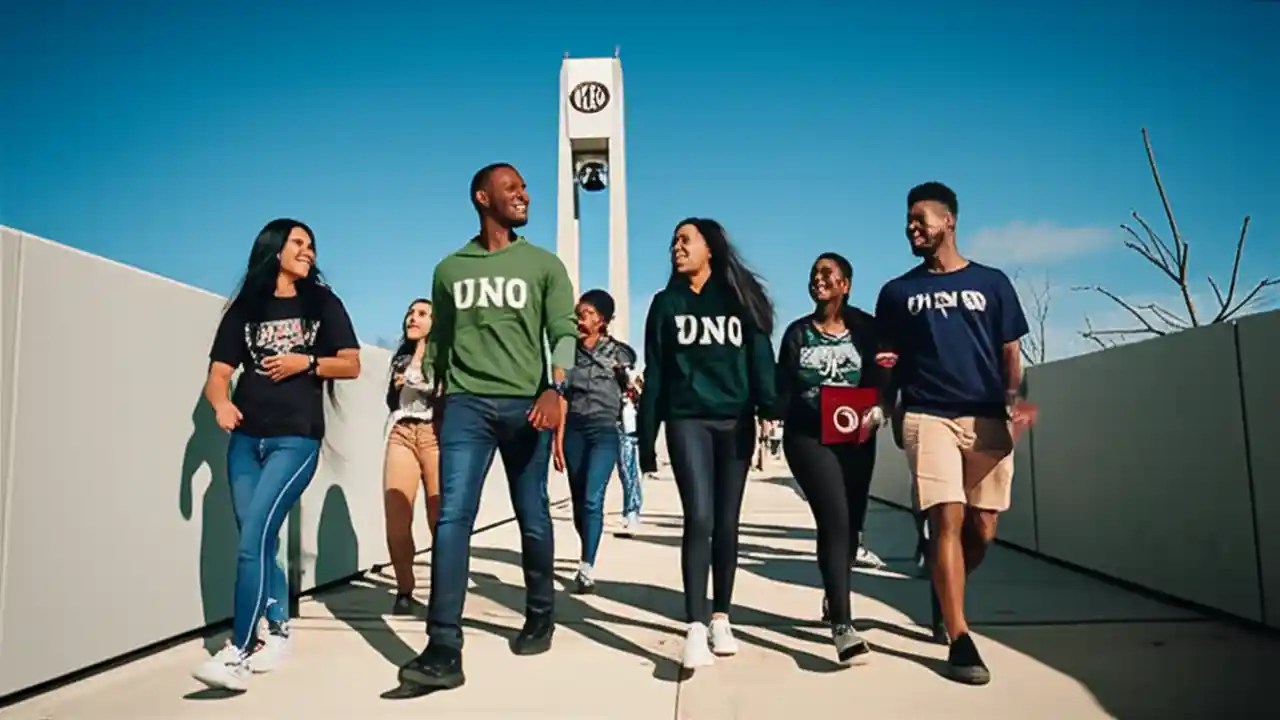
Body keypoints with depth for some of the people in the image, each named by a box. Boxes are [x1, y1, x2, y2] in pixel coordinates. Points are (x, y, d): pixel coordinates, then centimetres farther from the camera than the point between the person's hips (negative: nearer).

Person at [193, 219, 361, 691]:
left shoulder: (322, 304, 8)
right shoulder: (244, 308, 10)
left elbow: (351, 365, 5)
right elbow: (217, 374, 5)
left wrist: (306, 362, -10)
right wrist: (221, 404, -16)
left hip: (297, 439, -3)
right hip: (246, 439, 3)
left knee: (254, 538, -14)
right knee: (260, 541, 6)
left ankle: (238, 653, -8)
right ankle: (278, 632, 23)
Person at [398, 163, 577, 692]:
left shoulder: (544, 265, 8)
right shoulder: (450, 269, 13)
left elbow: (564, 332, -2)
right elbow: (439, 341, 18)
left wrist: (555, 390, -18)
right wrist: (438, 399, 18)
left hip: (525, 405, 0)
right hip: (466, 404, 1)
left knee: (533, 518, 6)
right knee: (452, 516, -11)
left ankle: (540, 617, 26)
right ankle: (443, 649, -10)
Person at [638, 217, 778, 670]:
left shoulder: (739, 298, 9)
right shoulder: (667, 303, 10)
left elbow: (760, 357, 0)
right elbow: (654, 374, 8)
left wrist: (768, 407, -17)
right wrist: (646, 438, 4)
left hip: (736, 423, 1)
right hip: (687, 421, -1)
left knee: (727, 523, 7)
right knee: (699, 519, -14)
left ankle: (720, 618, 20)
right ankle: (696, 628, -12)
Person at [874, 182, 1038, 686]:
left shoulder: (992, 283, 11)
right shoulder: (898, 292, 11)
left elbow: (1010, 353, 10)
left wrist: (1014, 401, -6)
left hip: (987, 418, 1)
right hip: (927, 417, -1)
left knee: (982, 529, 4)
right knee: (948, 519, -11)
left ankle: (944, 600, 32)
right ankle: (959, 638, -3)